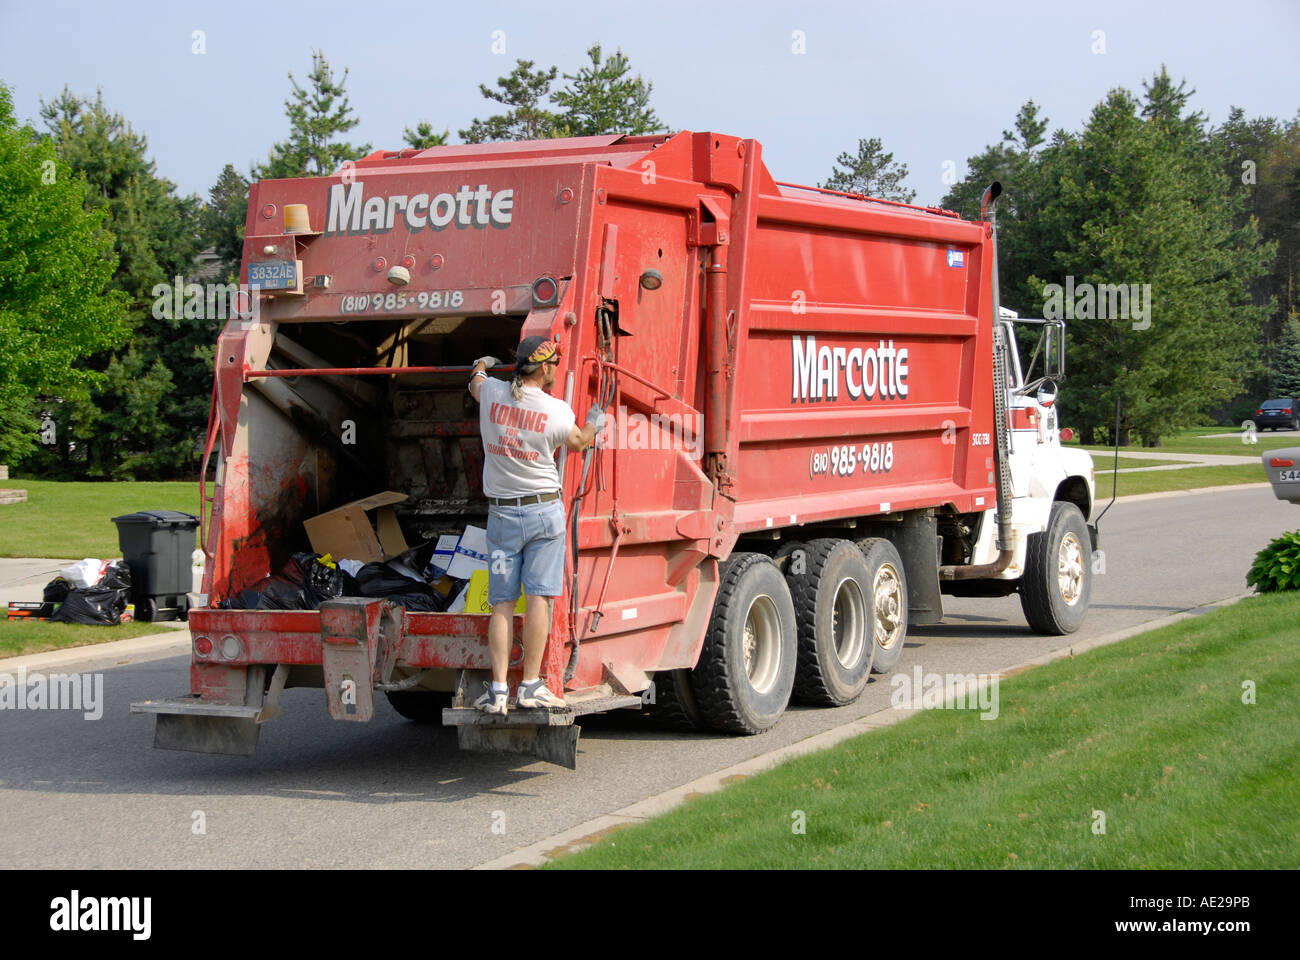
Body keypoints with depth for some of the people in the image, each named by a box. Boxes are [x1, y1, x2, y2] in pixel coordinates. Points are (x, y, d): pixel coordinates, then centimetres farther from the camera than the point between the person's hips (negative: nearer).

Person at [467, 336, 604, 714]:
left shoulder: (492, 393, -1)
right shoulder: (558, 411, -8)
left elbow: (475, 382, 25)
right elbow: (578, 442, 13)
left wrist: (481, 365, 49)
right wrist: (594, 424, 36)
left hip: (501, 513, 3)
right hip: (544, 511, -3)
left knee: (502, 602, 4)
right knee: (538, 597, -1)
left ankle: (498, 688, 0)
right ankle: (531, 686, -2)